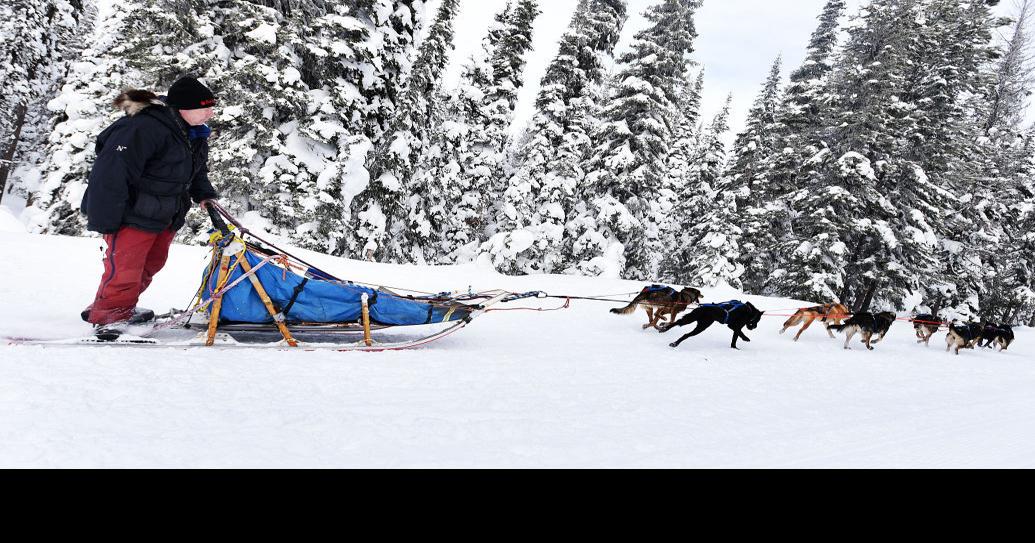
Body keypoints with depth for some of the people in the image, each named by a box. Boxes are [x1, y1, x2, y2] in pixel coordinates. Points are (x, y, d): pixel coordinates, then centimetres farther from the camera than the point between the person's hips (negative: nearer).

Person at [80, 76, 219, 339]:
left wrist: (204, 195, 2)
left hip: (166, 216, 9)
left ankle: (122, 309, 37)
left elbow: (197, 170, 21)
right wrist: (105, 222, -27)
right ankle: (107, 317, 13)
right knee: (125, 268, -7)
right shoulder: (144, 129, -28)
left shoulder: (195, 134, 3)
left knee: (151, 263, 19)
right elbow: (110, 173, -29)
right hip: (133, 216, -9)